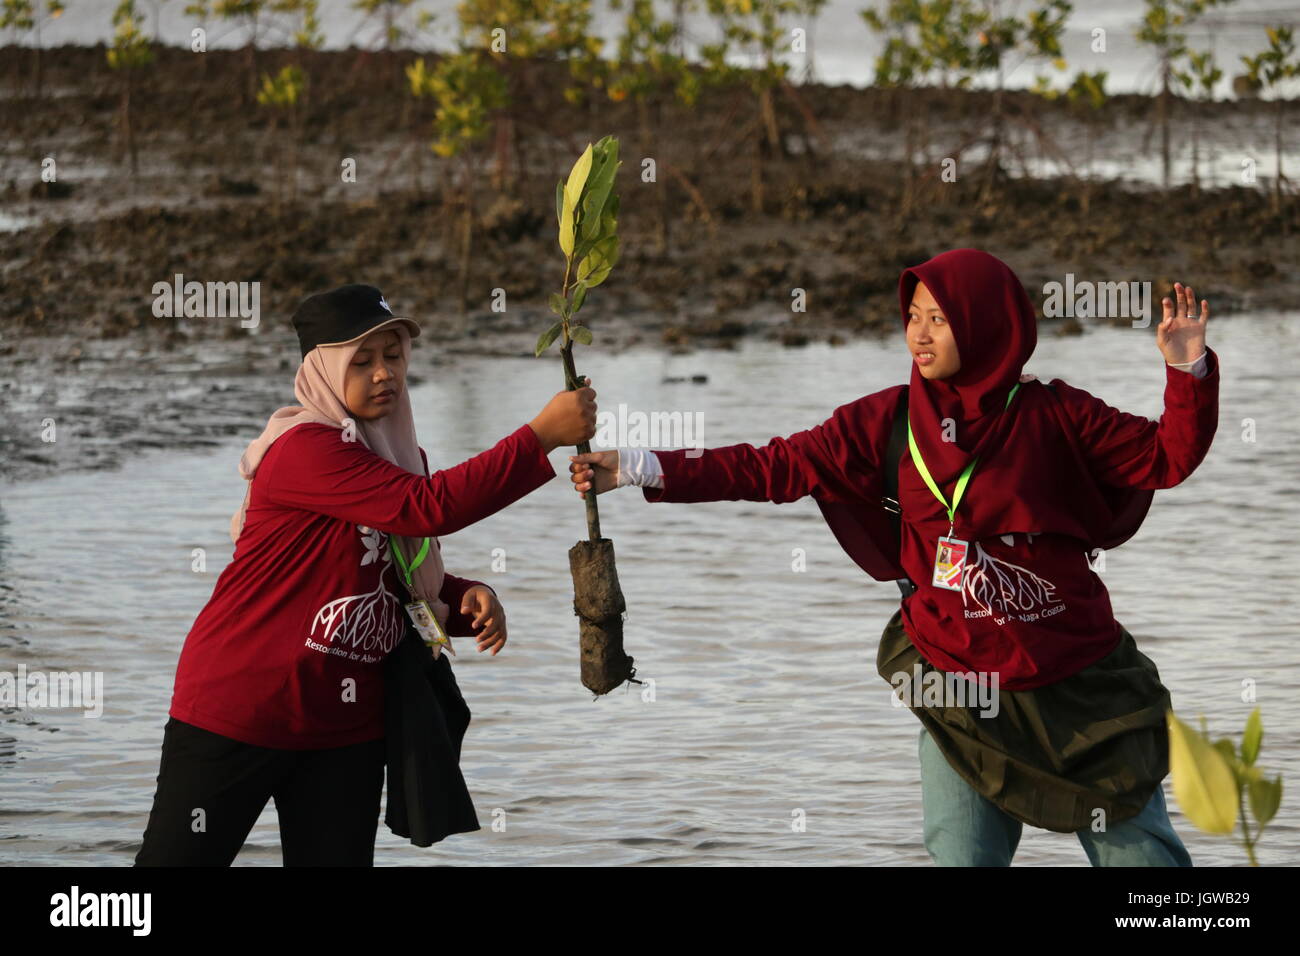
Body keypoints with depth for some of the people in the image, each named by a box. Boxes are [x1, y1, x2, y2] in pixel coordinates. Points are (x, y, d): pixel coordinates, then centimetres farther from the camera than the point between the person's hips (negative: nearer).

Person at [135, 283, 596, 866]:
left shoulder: (394, 456, 10)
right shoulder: (306, 450, -18)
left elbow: (402, 584, 20)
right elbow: (432, 507, -29)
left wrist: (467, 599, -3)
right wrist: (542, 436, -28)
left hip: (346, 723, 7)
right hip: (240, 707, -7)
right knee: (176, 859, 1)